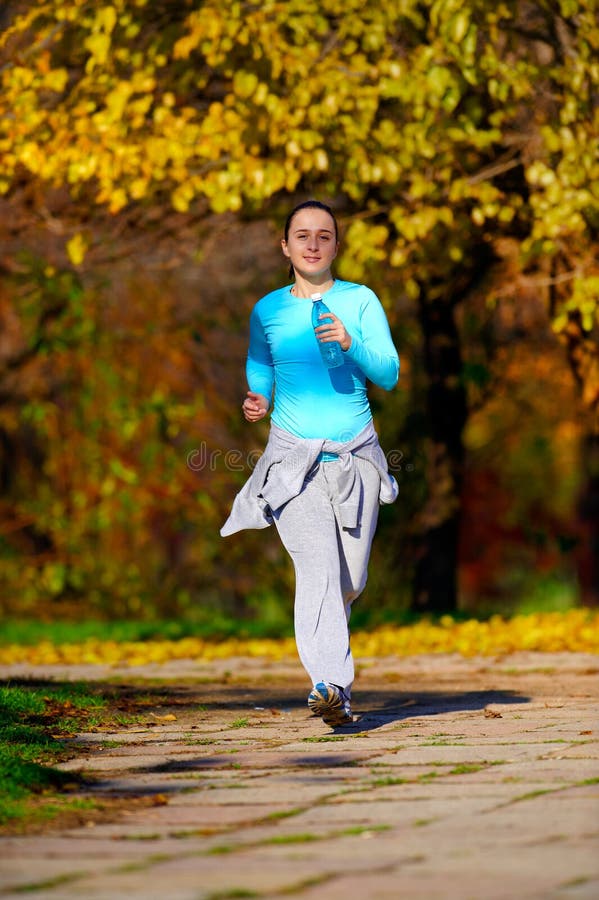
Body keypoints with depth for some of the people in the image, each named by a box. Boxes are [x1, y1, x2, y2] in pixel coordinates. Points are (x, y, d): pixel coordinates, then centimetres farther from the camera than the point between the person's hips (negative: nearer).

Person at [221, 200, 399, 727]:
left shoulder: (360, 302, 3)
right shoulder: (268, 311, 7)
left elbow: (389, 375, -4)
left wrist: (350, 344, -21)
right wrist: (256, 403, -2)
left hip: (354, 455, 1)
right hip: (293, 459, -1)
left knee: (349, 579, 5)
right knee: (318, 563, -21)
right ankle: (331, 685, -31)